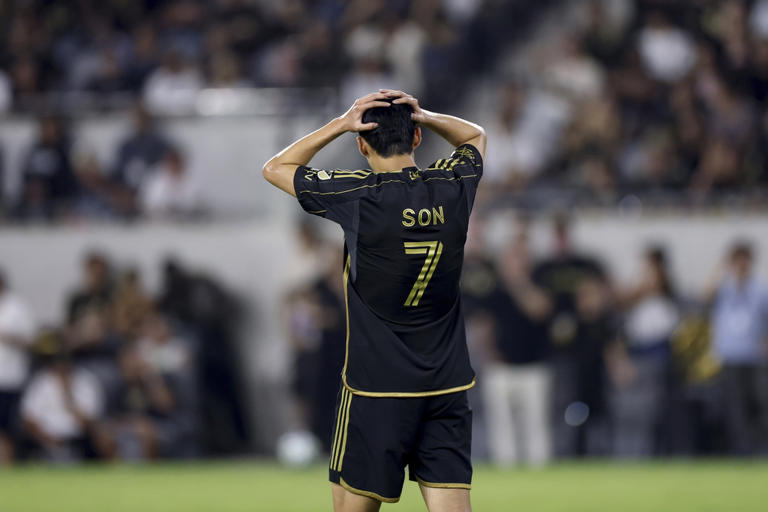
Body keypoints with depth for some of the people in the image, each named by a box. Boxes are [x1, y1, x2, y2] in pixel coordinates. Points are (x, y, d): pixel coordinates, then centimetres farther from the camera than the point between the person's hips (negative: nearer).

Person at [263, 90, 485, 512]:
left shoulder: (358, 196, -12)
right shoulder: (453, 187, 0)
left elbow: (274, 168, 3)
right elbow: (476, 136, 24)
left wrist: (340, 124, -2)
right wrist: (423, 116, 6)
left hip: (377, 387, -4)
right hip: (448, 385, 4)